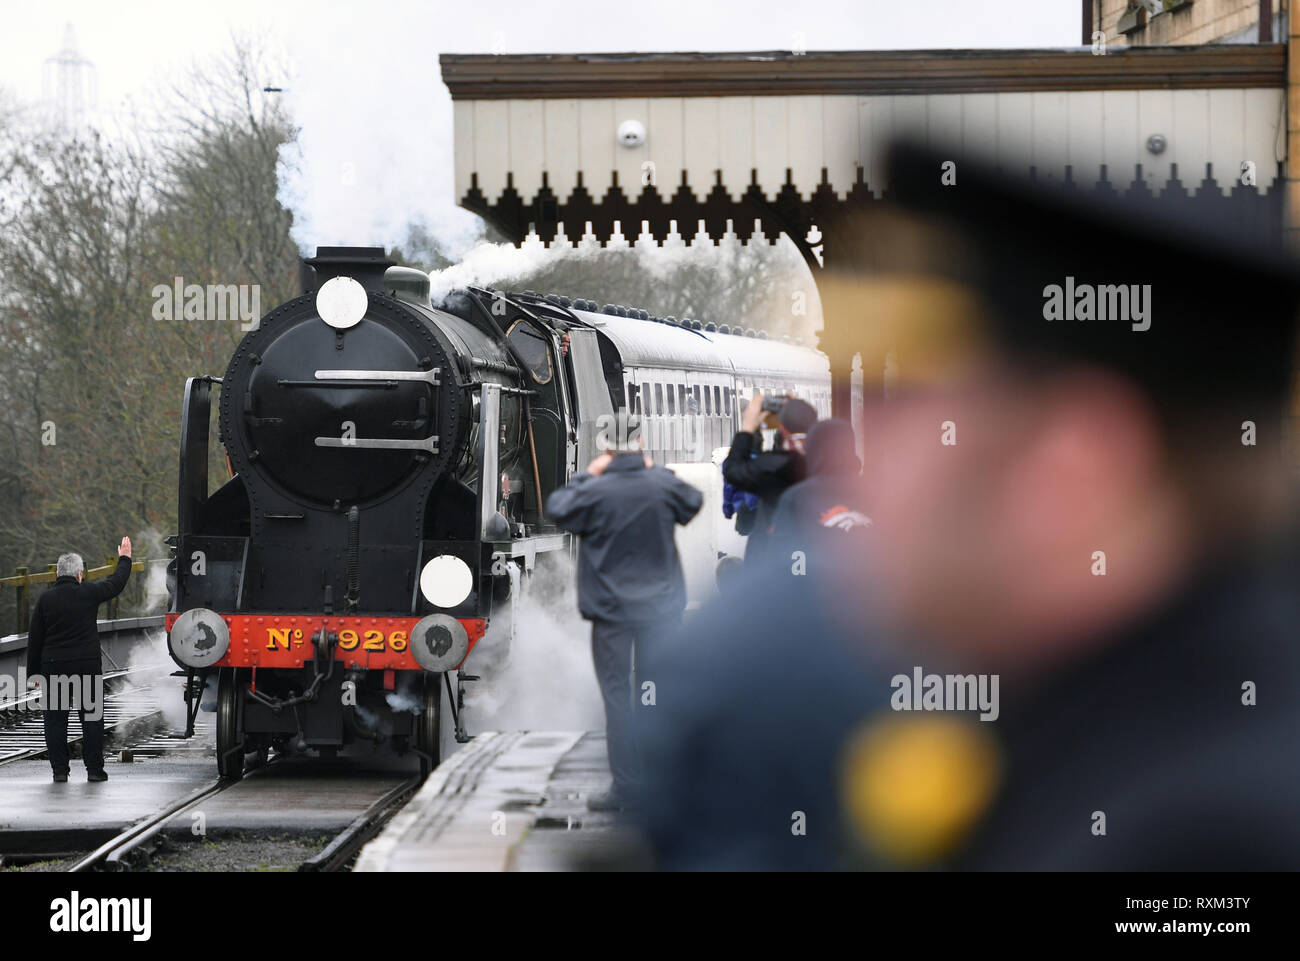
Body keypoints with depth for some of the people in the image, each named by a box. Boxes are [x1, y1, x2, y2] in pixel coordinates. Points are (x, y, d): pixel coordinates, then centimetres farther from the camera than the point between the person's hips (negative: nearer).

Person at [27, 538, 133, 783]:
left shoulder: (45, 599, 0)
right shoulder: (88, 593, -4)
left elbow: (34, 639, 3)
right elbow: (116, 583, 14)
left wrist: (34, 671, 11)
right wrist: (125, 559, 31)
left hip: (54, 666, 1)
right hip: (88, 665, -1)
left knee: (55, 719, 6)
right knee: (92, 717, 7)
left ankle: (59, 770, 2)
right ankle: (94, 769, 6)